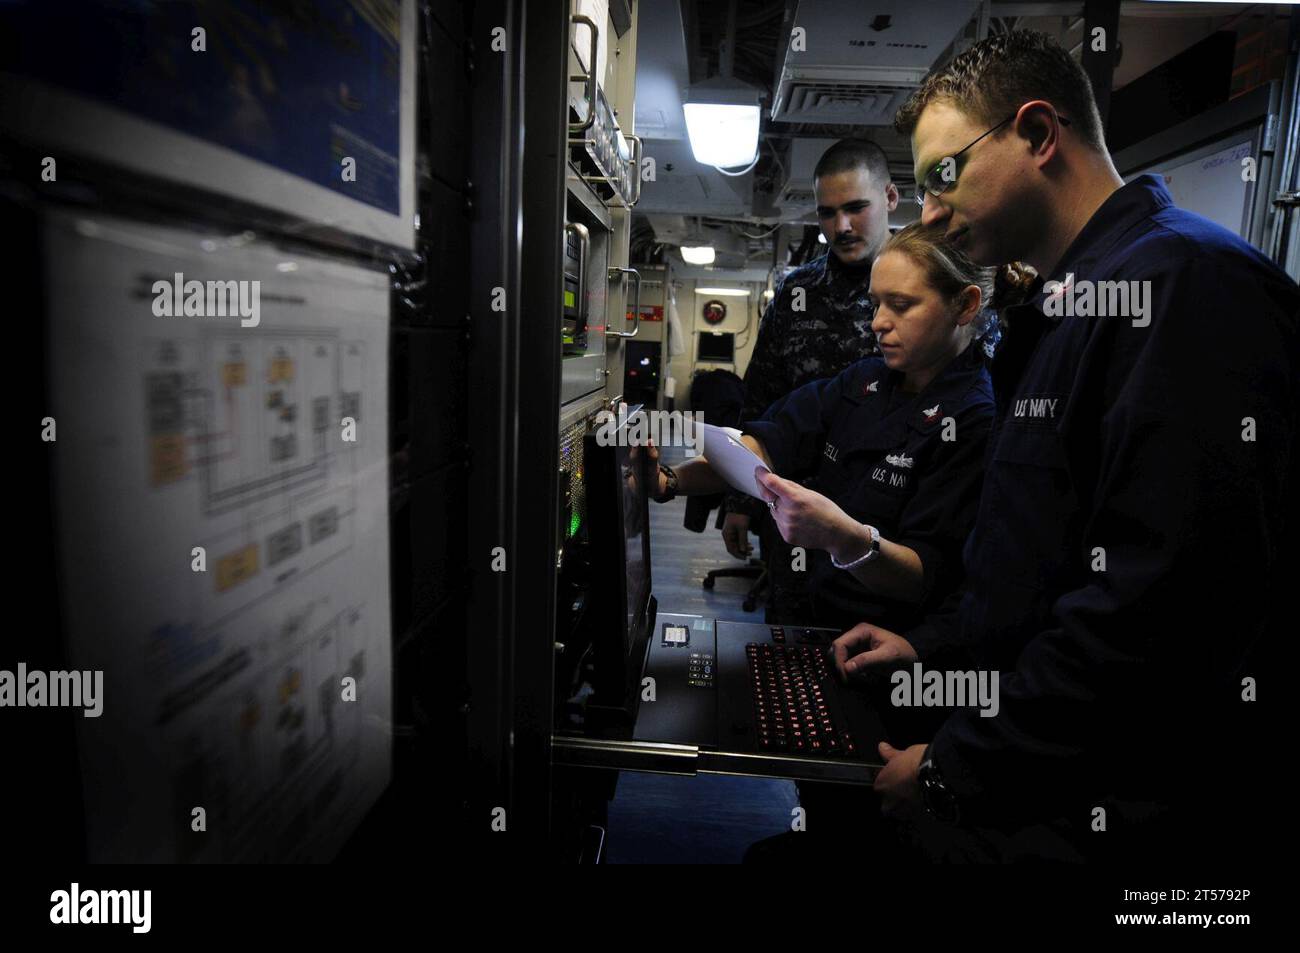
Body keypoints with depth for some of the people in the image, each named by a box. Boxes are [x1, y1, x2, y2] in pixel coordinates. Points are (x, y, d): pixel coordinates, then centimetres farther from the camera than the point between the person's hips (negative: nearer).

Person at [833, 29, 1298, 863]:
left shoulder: (1186, 283, -19)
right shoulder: (1066, 309, 13)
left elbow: (1162, 611, -28)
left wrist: (952, 768, -19)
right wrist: (930, 646, 11)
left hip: (1101, 819, -9)